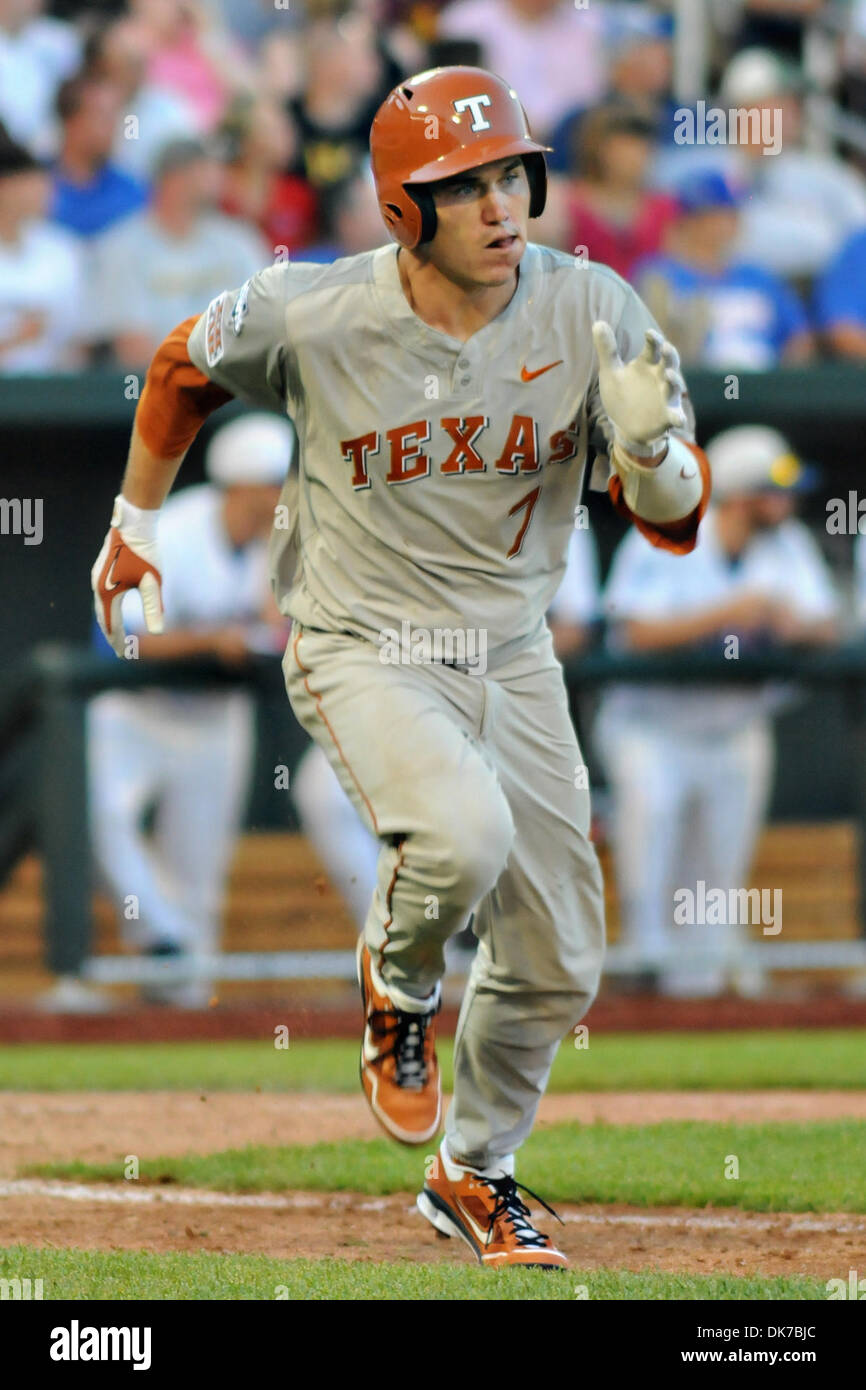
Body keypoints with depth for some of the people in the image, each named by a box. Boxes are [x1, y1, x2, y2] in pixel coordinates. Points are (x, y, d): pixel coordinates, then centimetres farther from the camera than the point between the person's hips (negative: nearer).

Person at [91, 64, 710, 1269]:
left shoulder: (589, 311, -14)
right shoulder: (308, 317, -19)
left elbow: (675, 525, -13)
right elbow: (182, 368, 3)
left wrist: (653, 450, -35)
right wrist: (136, 518, 11)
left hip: (511, 658, 4)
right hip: (362, 656, -4)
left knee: (558, 963, 10)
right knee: (464, 835, -33)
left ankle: (474, 1176, 36)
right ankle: (399, 983, 2)